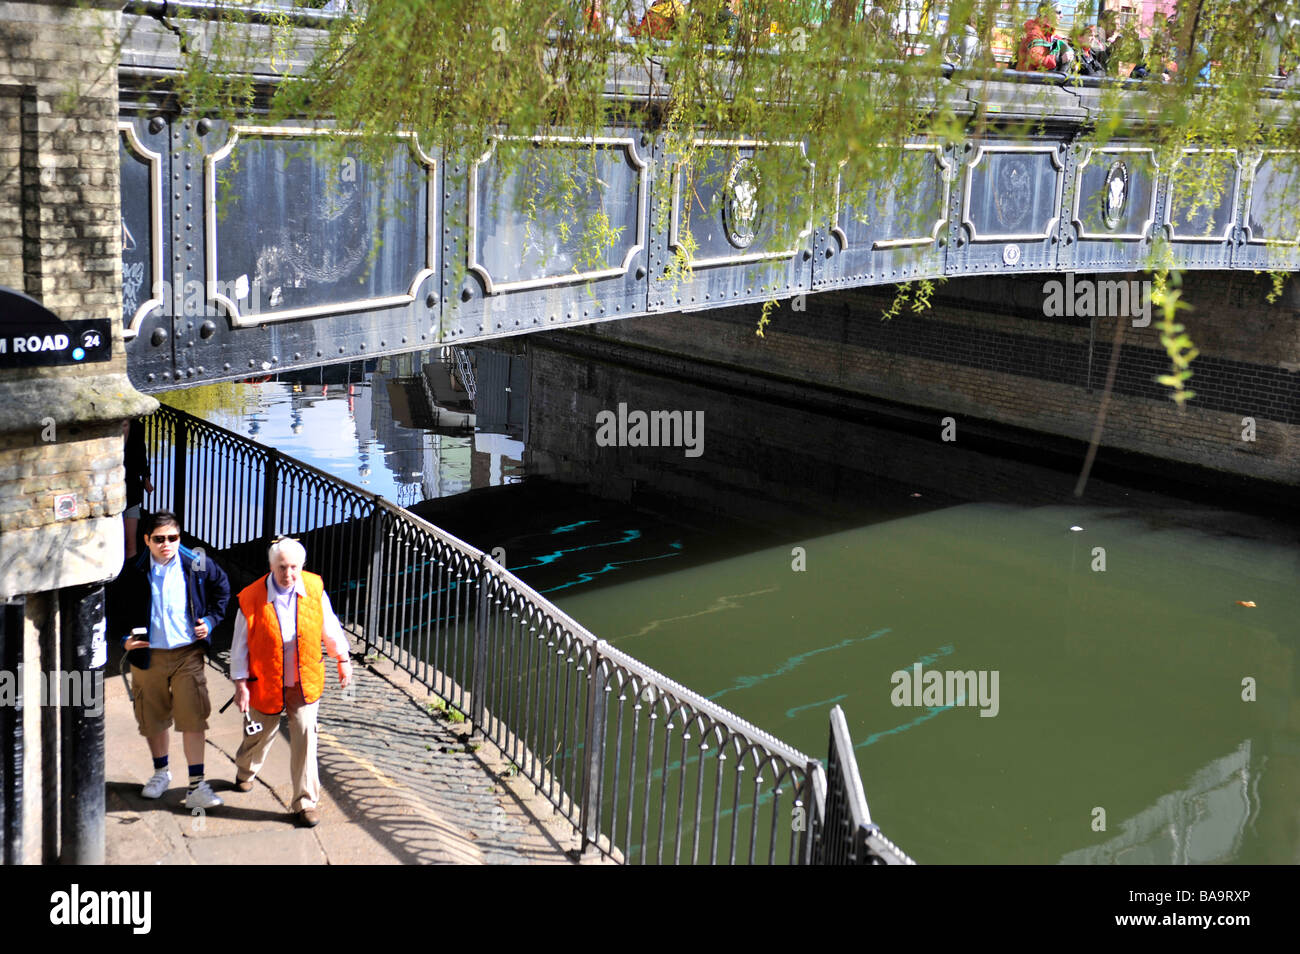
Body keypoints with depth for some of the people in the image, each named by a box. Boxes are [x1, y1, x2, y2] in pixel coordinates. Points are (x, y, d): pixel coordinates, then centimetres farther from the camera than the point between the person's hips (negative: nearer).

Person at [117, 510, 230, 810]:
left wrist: (211, 620, 2)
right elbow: (119, 610, 8)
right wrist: (125, 638, -6)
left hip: (188, 653, -1)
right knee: (153, 718, 14)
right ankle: (161, 772, 37)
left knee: (193, 718, -6)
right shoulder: (134, 572, -7)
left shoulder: (197, 565, -6)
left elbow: (222, 588, 13)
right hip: (148, 654, 1)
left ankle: (196, 785, -1)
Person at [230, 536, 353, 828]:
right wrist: (240, 684, -9)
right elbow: (240, 645, -7)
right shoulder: (252, 598, -15)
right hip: (266, 682, -1)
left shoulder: (314, 588, -8)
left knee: (304, 735, -7)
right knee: (263, 733, 17)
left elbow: (330, 628, 8)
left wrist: (343, 660, 14)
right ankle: (245, 771, 52)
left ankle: (305, 803, 3)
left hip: (305, 682, 1)